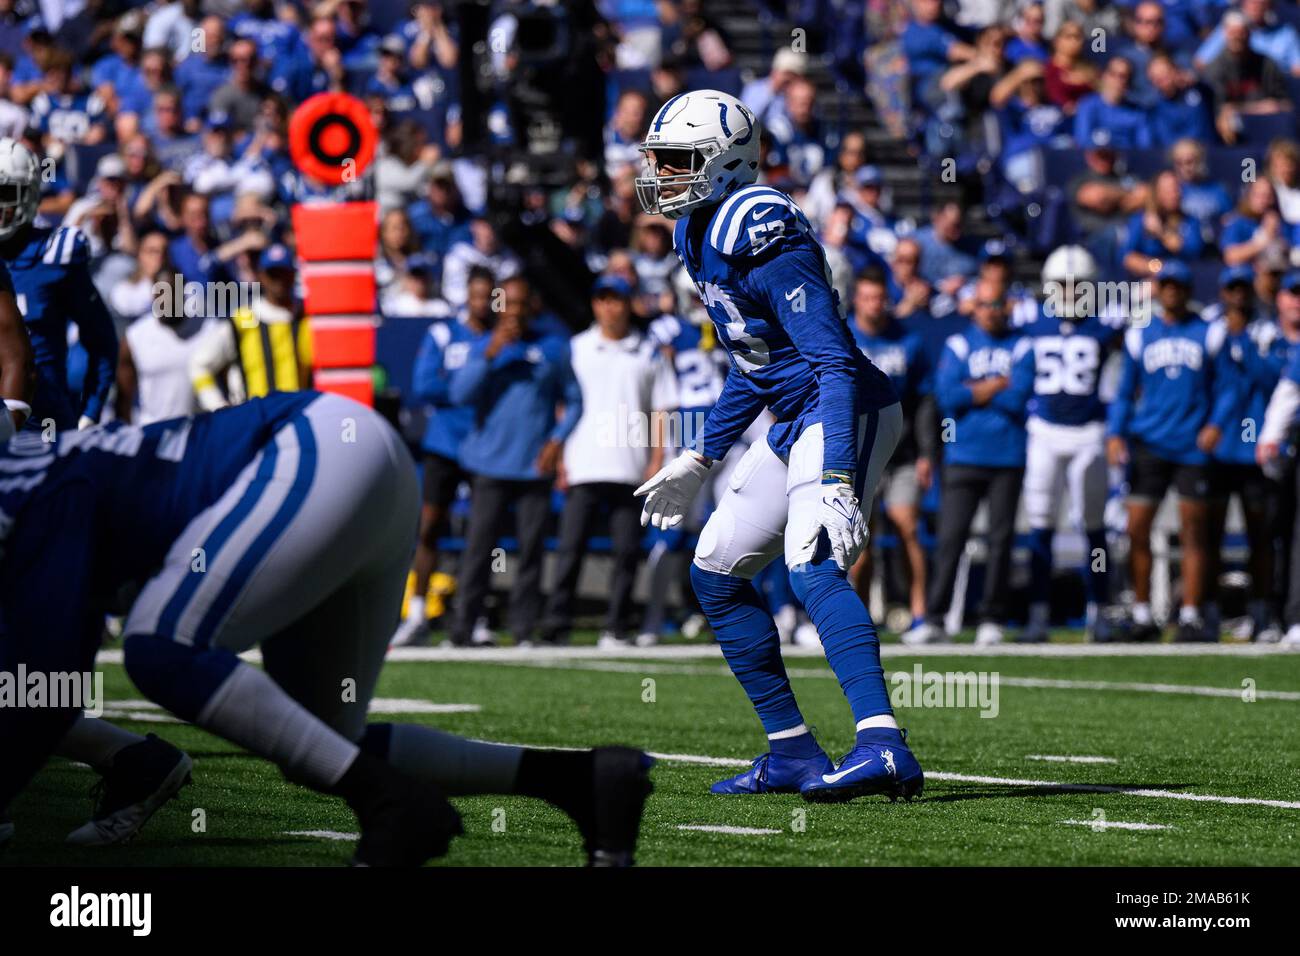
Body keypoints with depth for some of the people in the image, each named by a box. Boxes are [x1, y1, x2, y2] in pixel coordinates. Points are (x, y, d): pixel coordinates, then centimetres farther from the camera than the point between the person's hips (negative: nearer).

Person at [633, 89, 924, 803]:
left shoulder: (760, 235, -21)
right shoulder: (698, 236, 9)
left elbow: (834, 362, -28)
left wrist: (833, 479, -37)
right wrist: (698, 460, 23)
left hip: (846, 416, -10)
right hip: (795, 424, 10)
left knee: (813, 568, -28)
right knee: (716, 575, 12)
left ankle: (883, 749, -39)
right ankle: (793, 753, 16)